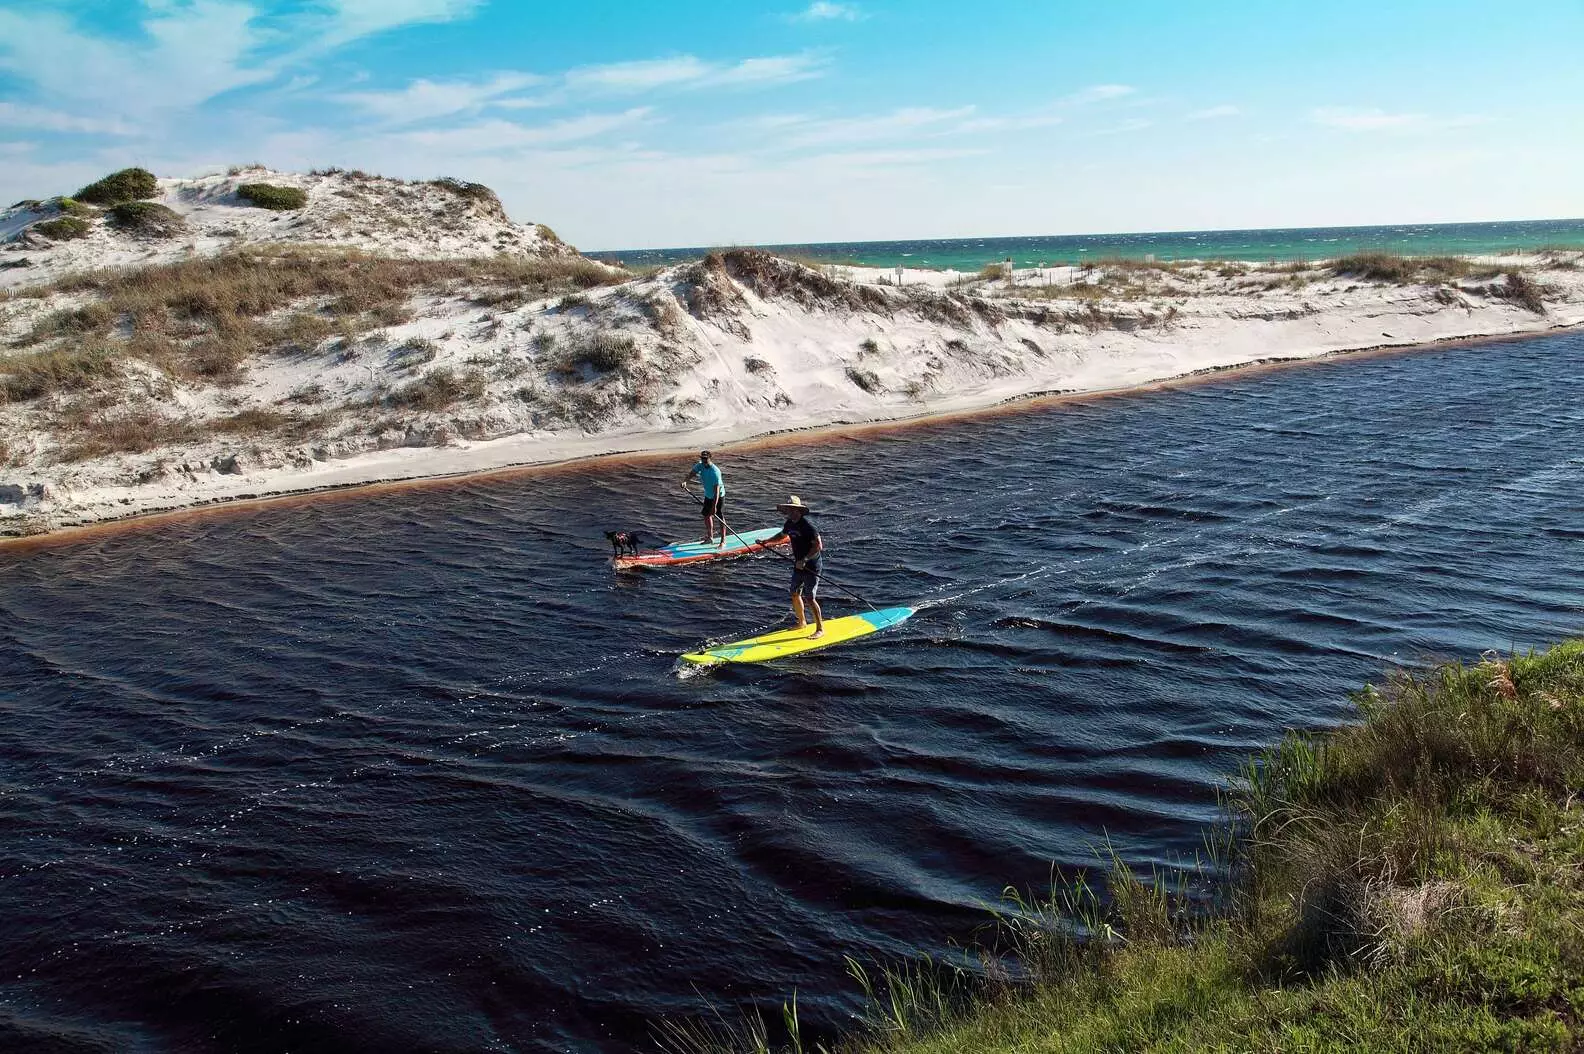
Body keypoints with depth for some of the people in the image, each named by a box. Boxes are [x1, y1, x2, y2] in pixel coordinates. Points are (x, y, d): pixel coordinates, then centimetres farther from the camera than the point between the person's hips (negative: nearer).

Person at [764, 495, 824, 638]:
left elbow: (818, 546, -25)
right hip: (799, 566, 9)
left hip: (811, 566, -9)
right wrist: (767, 541, 16)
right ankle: (802, 622, 33)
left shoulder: (807, 526, -22)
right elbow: (782, 535, 27)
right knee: (795, 594, 15)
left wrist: (805, 560, -31)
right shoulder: (790, 524, 4)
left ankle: (820, 629, 1)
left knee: (809, 598, -9)